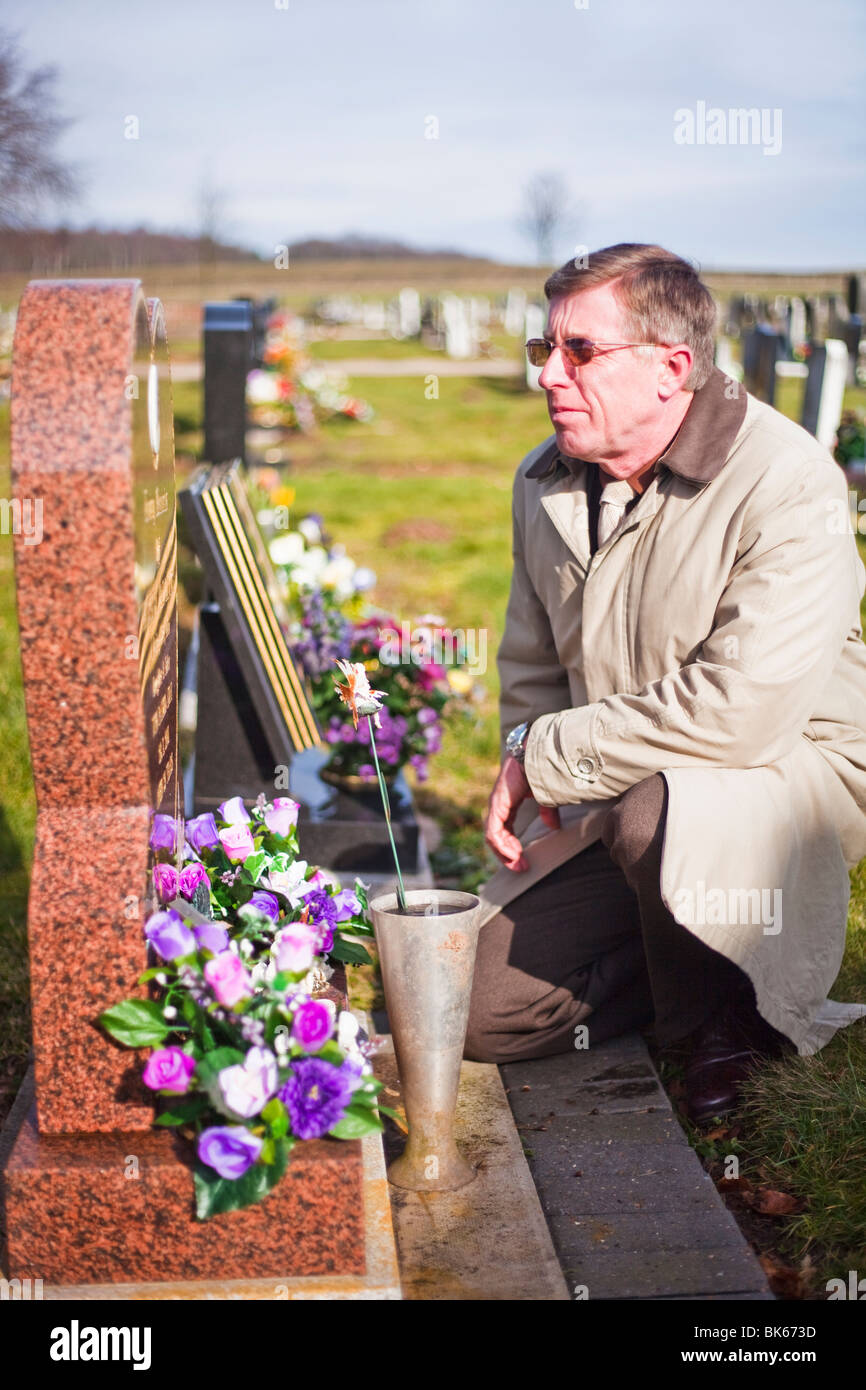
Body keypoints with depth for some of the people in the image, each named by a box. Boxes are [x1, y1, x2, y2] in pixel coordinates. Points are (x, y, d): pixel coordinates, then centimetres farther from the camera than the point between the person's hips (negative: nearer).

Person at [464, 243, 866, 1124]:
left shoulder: (787, 485, -21)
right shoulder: (545, 482, 3)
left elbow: (741, 711, -32)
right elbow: (532, 664, 18)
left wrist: (550, 756, -22)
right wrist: (519, 759, -3)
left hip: (794, 773, -6)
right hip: (617, 798, 6)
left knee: (655, 809, -40)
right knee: (481, 1009, -5)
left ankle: (724, 1017, -9)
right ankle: (704, 961, 16)